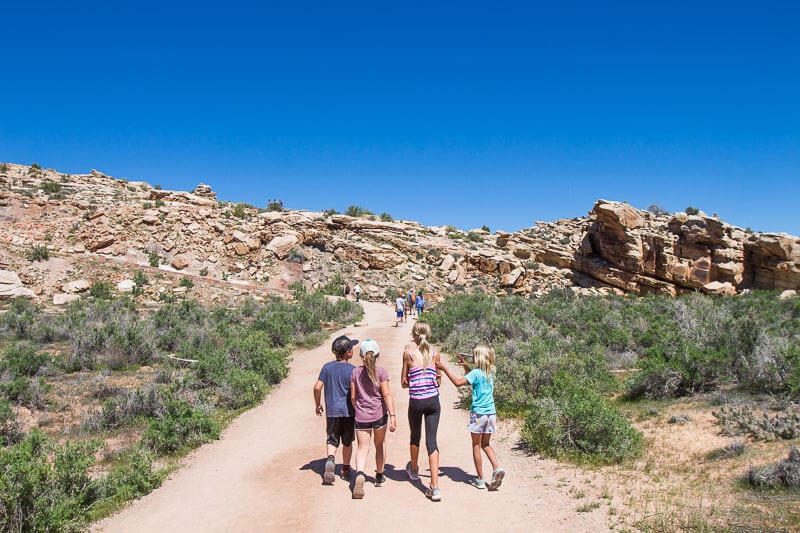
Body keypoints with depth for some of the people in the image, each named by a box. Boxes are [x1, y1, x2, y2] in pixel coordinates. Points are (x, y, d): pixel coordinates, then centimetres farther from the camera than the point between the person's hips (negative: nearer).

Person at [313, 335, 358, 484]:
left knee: (332, 440, 9)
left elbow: (317, 387, -3)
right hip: (348, 411, -2)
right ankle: (345, 469, 24)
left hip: (331, 411, 2)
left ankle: (330, 459, -18)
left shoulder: (327, 367, 0)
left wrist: (317, 404, 11)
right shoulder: (352, 370, -10)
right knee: (347, 441, 14)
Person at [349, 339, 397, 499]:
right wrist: (392, 415, -12)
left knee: (363, 448, 1)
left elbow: (353, 397, 3)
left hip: (361, 416, 1)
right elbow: (387, 395, -13)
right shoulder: (381, 372, -7)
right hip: (379, 414, 0)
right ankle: (379, 476, 34)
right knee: (380, 444, 20)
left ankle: (360, 474, -26)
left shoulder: (356, 372, 0)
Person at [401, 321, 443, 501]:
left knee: (415, 437, 21)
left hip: (416, 401, -1)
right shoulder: (434, 353, 3)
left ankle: (414, 470, 47)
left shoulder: (408, 352, -3)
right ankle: (435, 487, -5)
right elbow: (438, 381, 9)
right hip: (433, 400, 1)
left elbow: (404, 383, 1)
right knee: (431, 441, 3)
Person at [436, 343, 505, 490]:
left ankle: (480, 480, 12)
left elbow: (458, 382, -23)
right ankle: (496, 468, -1)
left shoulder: (476, 373, -14)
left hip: (478, 413, -6)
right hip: (491, 413, 6)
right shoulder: (490, 372, 7)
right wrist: (465, 365, 16)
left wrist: (445, 368, -17)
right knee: (486, 444, 20)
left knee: (476, 445, 7)